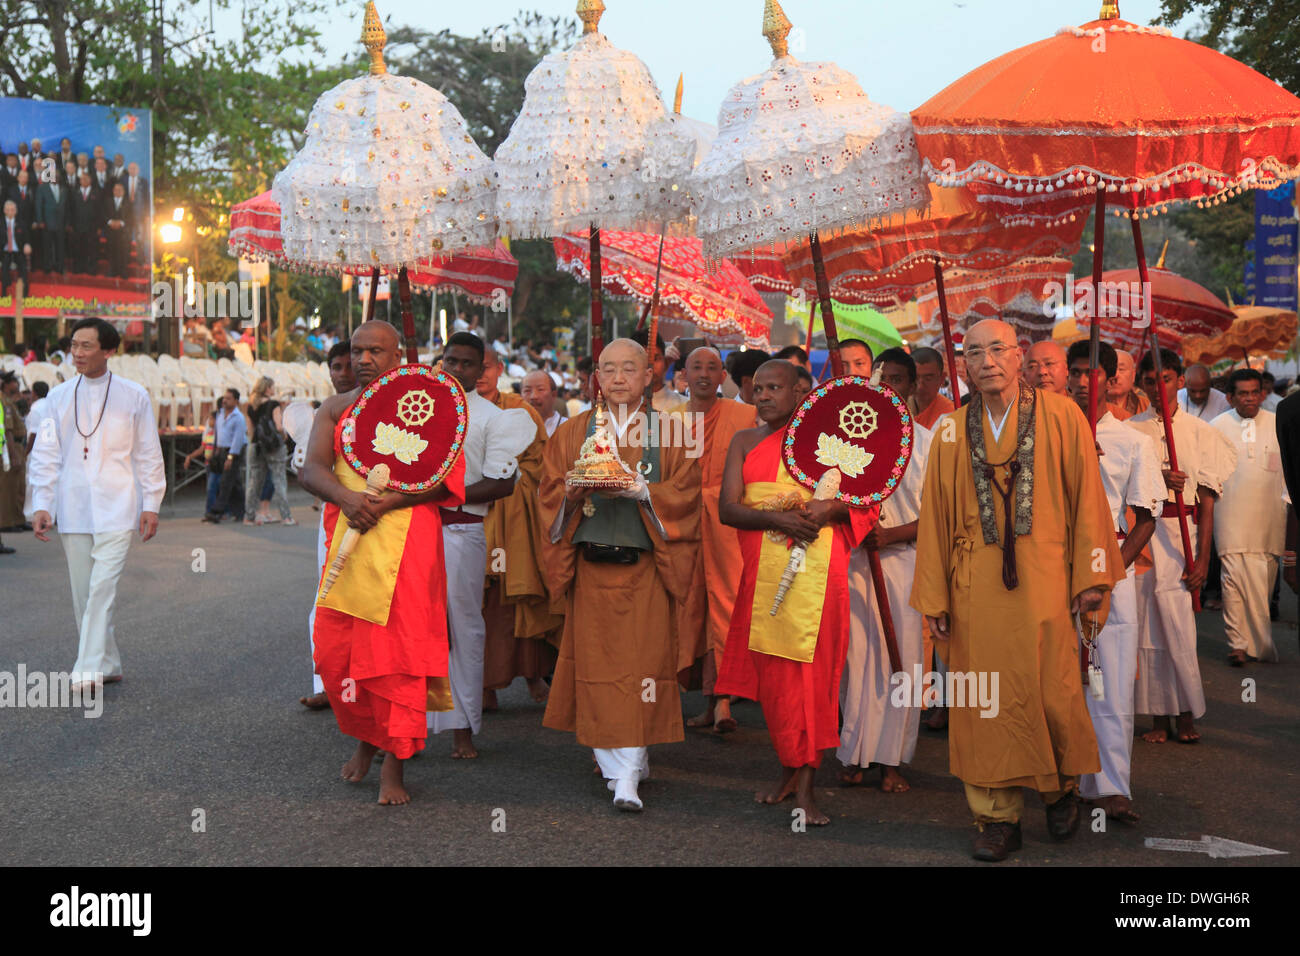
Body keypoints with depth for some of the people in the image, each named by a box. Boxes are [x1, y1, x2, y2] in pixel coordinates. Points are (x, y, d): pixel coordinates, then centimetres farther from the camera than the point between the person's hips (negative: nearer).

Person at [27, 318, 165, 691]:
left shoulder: (133, 396, 1)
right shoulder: (59, 396, 8)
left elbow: (148, 454, 5)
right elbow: (46, 455, 9)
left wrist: (151, 505, 2)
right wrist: (41, 505, 1)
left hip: (116, 509, -3)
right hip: (72, 510, 3)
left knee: (102, 587, -14)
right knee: (83, 592, 7)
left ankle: (89, 670, -16)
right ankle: (108, 664, 18)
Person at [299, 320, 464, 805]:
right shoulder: (335, 409, 16)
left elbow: (443, 477, -7)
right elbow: (311, 468, 2)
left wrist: (386, 502, -19)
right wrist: (346, 497, -19)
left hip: (406, 535, -4)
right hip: (347, 538, 4)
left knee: (398, 649, -6)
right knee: (334, 650, 3)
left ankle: (394, 764, 1)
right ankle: (365, 738, 27)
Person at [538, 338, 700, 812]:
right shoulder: (572, 433, 12)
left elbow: (684, 493, -1)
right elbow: (550, 493, 8)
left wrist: (643, 492, -18)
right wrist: (574, 492, -14)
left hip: (645, 567, -2)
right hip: (590, 566, 2)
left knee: (641, 663, -8)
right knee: (596, 665, 1)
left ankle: (629, 776, -6)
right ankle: (616, 763, 13)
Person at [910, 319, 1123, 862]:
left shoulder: (1060, 417, 1)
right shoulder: (953, 432, 7)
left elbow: (1086, 496, 2)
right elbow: (935, 516, 8)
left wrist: (1091, 575, -2)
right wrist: (933, 596, 5)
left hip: (1043, 580, -2)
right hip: (975, 587, 2)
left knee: (1050, 692, 2)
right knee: (985, 698, 3)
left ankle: (1060, 787, 28)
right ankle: (997, 816, 13)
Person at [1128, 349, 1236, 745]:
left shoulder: (1199, 431, 7)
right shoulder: (1129, 430, 8)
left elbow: (1206, 501, 4)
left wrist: (1202, 557, -3)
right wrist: (1158, 481, -15)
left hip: (1181, 532, -1)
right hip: (1139, 532, 1)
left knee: (1176, 622, -7)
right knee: (1146, 624, 0)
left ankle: (1187, 714, 5)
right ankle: (1158, 716, 8)